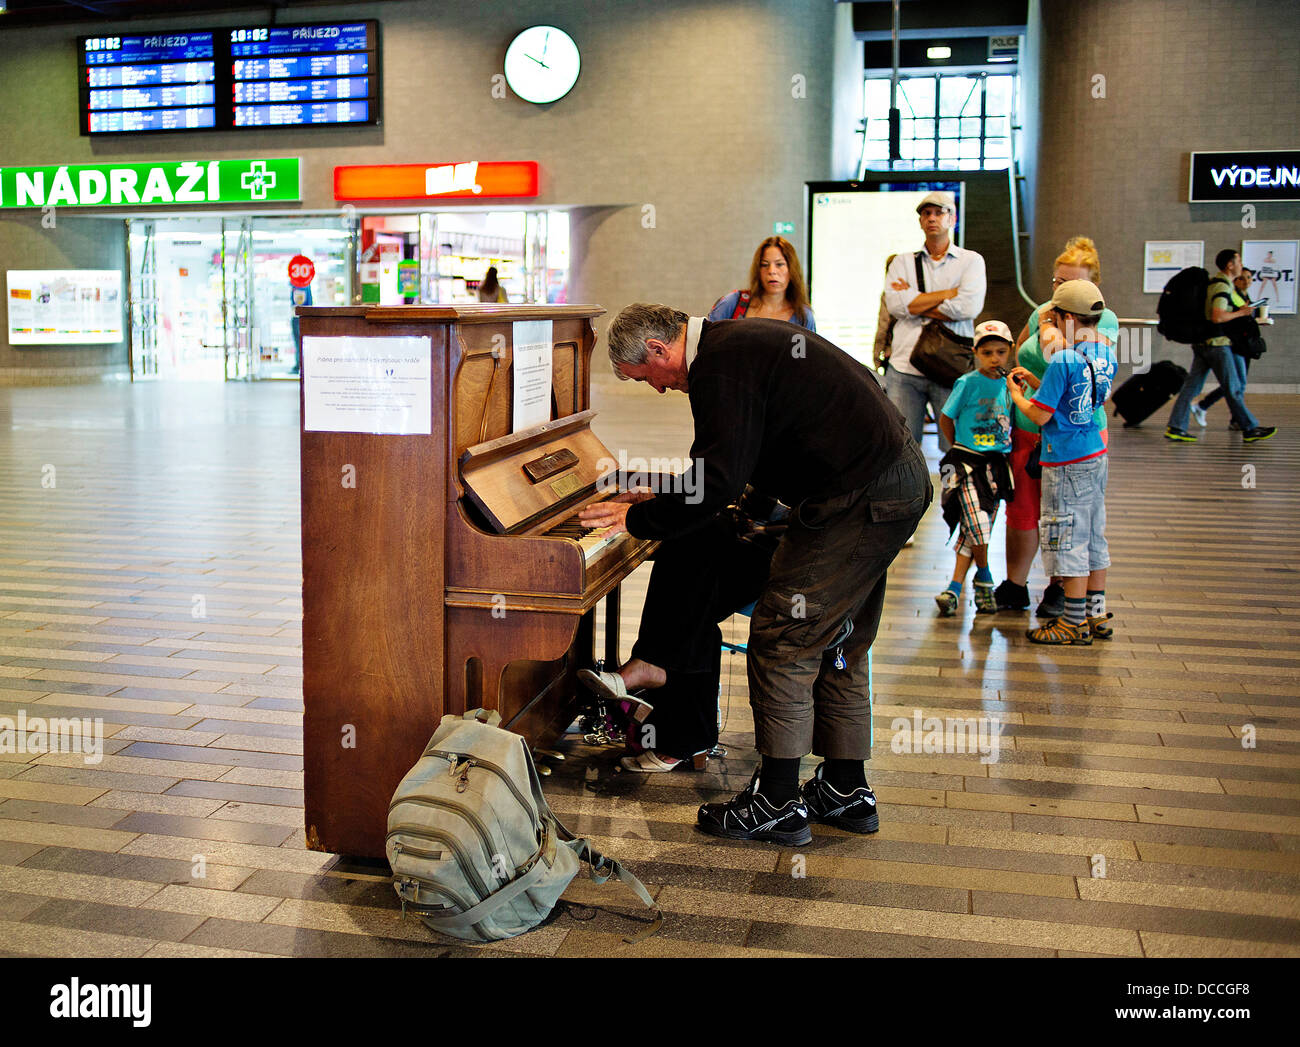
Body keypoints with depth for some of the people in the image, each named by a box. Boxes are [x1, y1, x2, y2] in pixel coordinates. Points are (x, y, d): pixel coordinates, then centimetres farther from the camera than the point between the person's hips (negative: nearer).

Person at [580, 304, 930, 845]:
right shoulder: (739, 340, 17)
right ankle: (846, 790, 26)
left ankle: (777, 803, 2)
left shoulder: (721, 366, -16)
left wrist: (637, 518, -9)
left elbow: (717, 485, -21)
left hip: (860, 500, -11)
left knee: (783, 638, -5)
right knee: (839, 643, 17)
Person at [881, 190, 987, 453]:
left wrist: (915, 302, -2)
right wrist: (950, 293, -2)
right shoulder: (902, 261, 16)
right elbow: (896, 304, -3)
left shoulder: (971, 261, 12)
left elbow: (968, 307, -7)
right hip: (905, 367, 1)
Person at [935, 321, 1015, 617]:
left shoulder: (1008, 385, 6)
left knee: (975, 533, 4)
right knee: (977, 527, -14)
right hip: (967, 464, -5)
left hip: (997, 466, 5)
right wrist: (962, 450, 7)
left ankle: (954, 589, 11)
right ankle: (984, 579, 11)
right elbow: (945, 419, 2)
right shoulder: (968, 383, -6)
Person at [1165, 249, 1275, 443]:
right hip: (1217, 344, -9)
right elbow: (1217, 317, -26)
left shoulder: (1213, 282, 15)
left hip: (1201, 342, 9)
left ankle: (1176, 428, 2)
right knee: (1233, 389, -2)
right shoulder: (1223, 287, -15)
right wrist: (1240, 313, -13)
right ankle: (1250, 429, 6)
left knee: (1191, 386, 5)